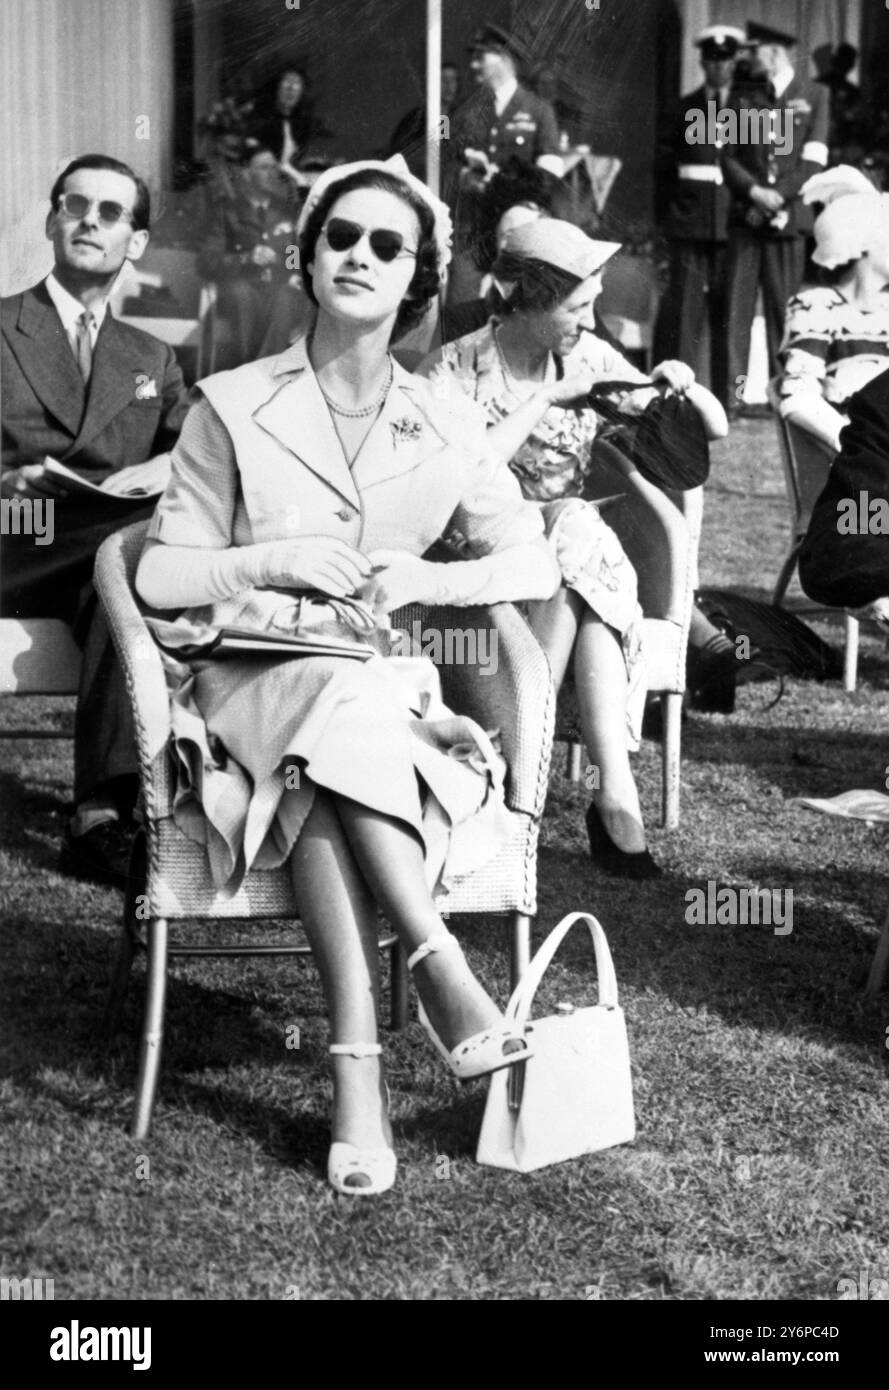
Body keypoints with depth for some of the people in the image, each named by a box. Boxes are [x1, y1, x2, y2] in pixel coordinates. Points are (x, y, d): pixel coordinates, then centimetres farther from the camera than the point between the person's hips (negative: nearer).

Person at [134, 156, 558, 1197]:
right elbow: (158, 576, 2)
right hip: (250, 685, -1)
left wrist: (426, 578, -7)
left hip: (387, 694, 1)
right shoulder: (233, 406, 3)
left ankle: (357, 1062, -40)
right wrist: (273, 561, -16)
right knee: (338, 701, -37)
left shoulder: (443, 426, 10)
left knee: (323, 758, -35)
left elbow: (534, 563, 10)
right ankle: (438, 966, -39)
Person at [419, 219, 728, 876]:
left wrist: (686, 385, -10)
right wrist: (548, 399, -20)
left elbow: (716, 429, 12)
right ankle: (617, 793, -35)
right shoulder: (455, 368, -5)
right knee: (579, 532, -32)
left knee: (578, 530, -32)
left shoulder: (590, 359, 6)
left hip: (572, 551, 3)